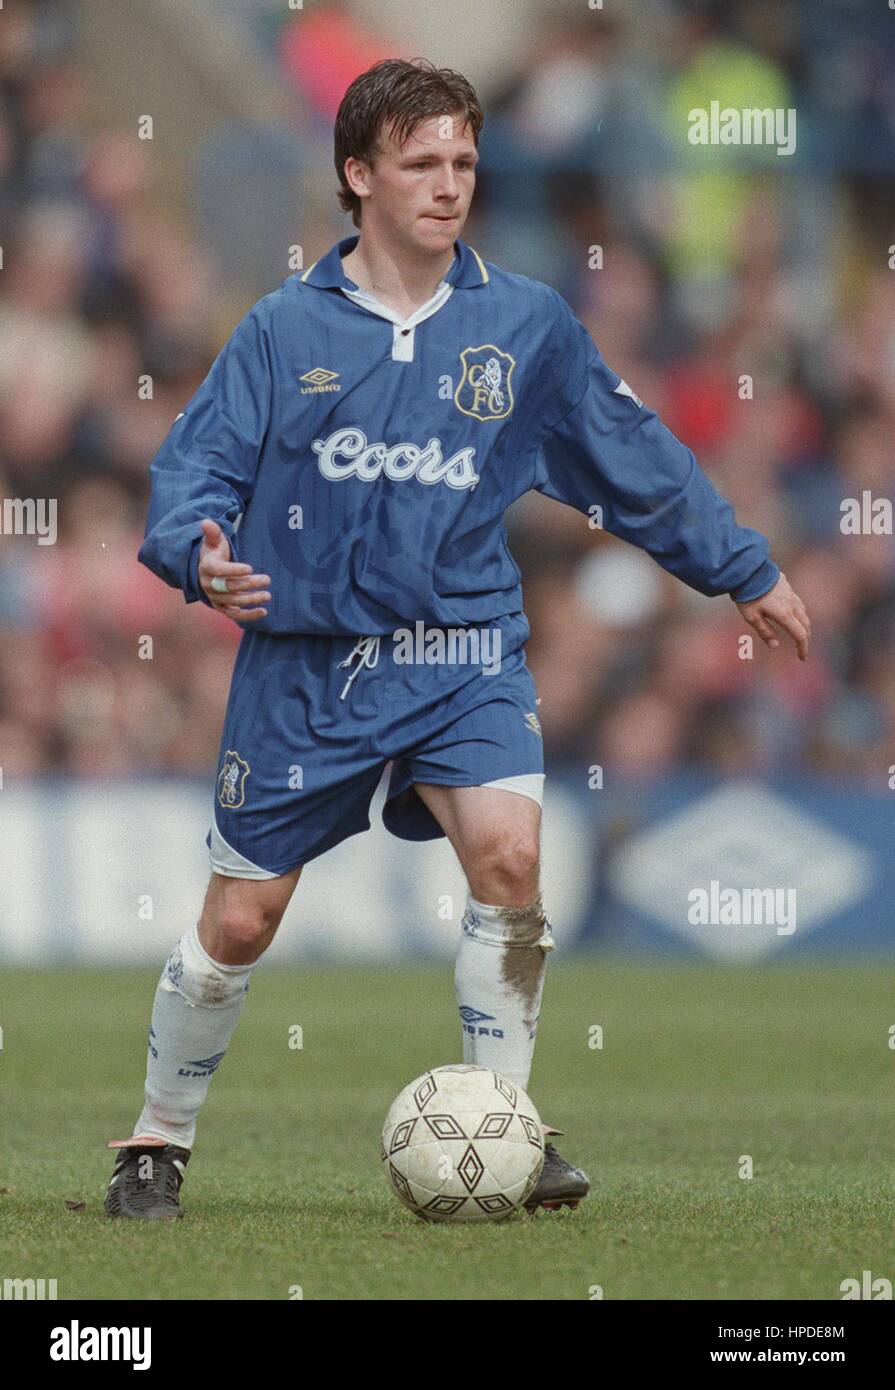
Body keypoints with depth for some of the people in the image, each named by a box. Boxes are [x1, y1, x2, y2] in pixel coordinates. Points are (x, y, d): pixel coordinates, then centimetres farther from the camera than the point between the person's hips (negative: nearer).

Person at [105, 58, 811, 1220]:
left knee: (508, 853, -24)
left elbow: (636, 460, 12)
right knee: (239, 920, 3)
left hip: (462, 653, 1)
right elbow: (197, 461, -3)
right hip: (306, 659, -1)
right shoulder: (285, 328, -2)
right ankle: (159, 1140, 24)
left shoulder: (527, 325, 2)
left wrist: (746, 572, 17)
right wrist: (200, 554, -25)